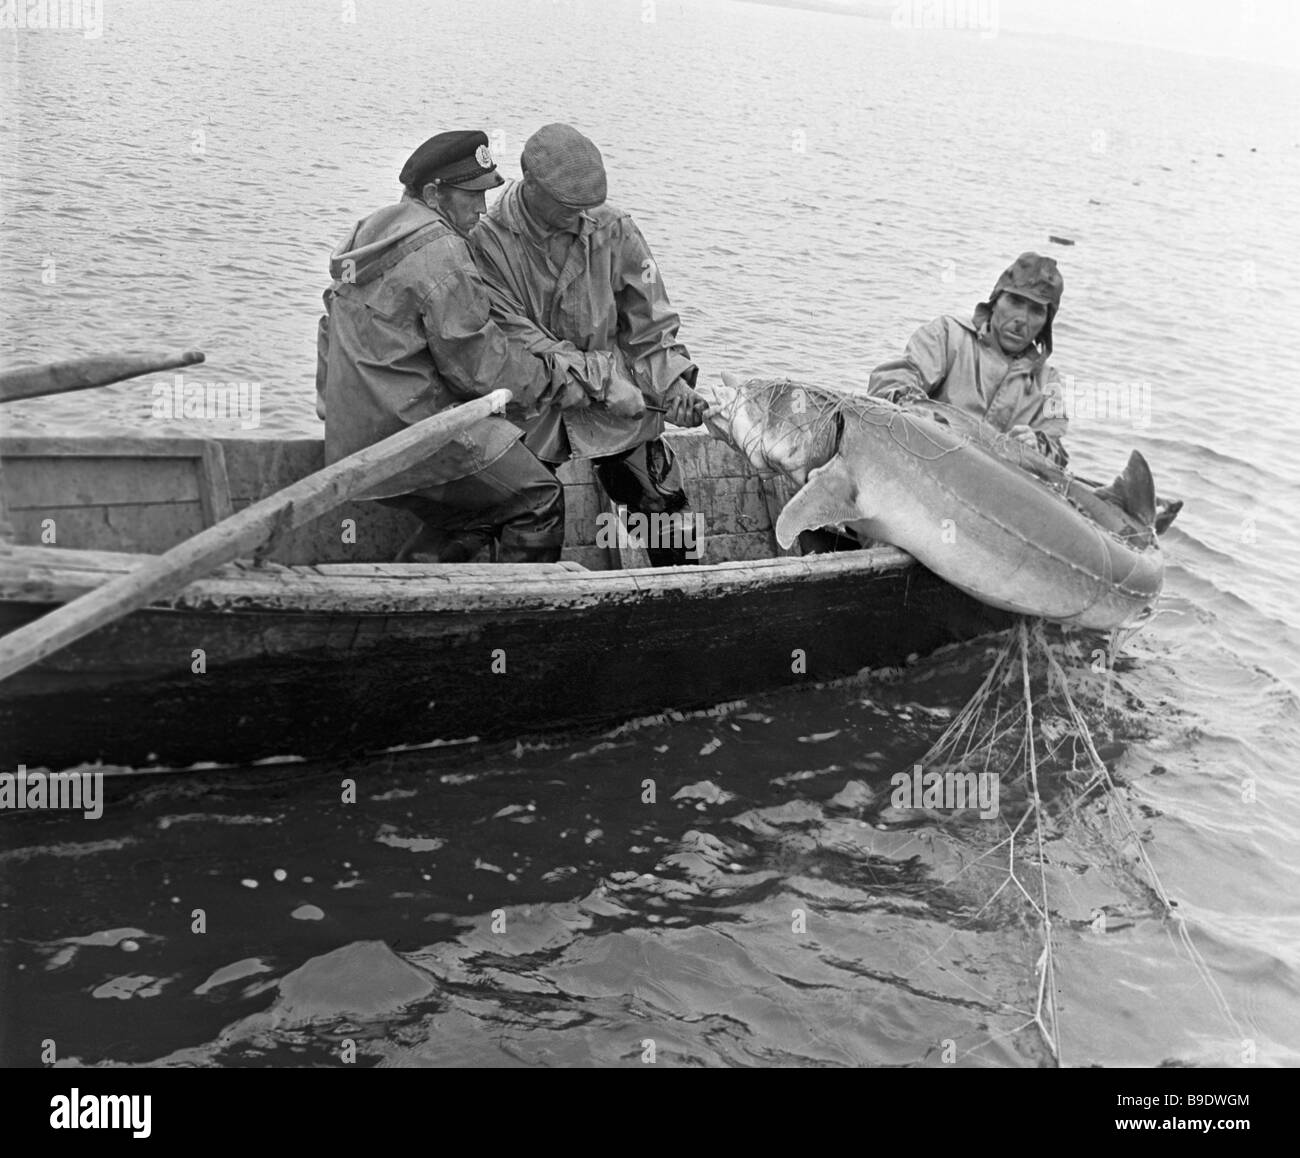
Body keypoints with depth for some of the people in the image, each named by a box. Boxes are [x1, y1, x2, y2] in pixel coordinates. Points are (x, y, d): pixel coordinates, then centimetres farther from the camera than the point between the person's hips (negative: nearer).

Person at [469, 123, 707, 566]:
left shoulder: (613, 229, -3)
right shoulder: (489, 240, -11)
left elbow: (648, 317, 4)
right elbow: (512, 332, -15)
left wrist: (671, 378, -11)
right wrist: (597, 377, -20)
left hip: (616, 404, 2)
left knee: (664, 503, 3)